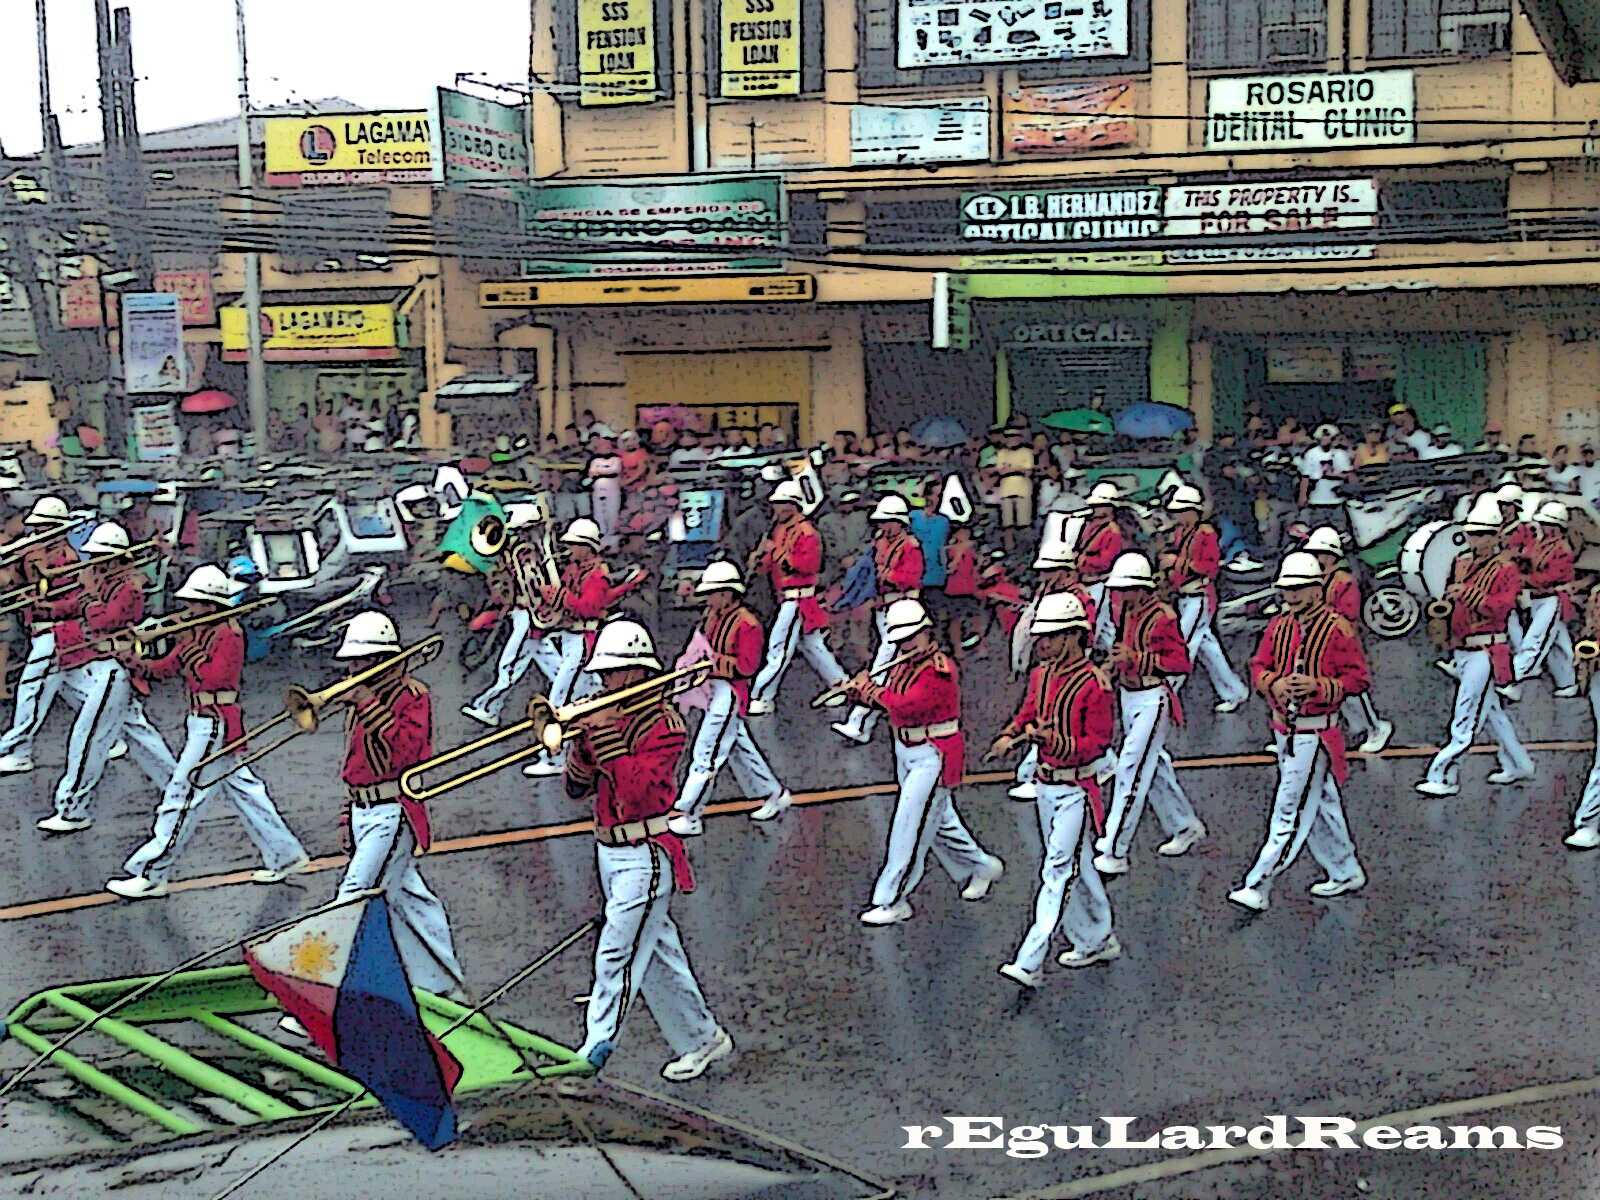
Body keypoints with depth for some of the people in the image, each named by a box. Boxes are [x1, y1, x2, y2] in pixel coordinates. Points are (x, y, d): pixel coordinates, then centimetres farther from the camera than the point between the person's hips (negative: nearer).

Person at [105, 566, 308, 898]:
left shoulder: (228, 633, -15)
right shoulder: (198, 631, 11)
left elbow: (212, 677, -26)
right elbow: (166, 667, 9)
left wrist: (187, 646, -22)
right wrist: (135, 661, -7)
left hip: (215, 727, -10)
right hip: (200, 722, 10)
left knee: (183, 798, -5)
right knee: (242, 789, 16)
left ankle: (151, 876, 1)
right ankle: (285, 855, 26)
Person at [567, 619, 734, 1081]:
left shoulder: (664, 724, -12)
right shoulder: (606, 717, 9)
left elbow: (638, 790, -26)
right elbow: (577, 788, 5)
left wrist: (608, 739, -27)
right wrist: (585, 741, -11)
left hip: (646, 856, -8)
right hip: (609, 851, 8)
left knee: (617, 955, -9)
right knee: (656, 953, 15)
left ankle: (591, 1055, -5)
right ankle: (702, 1038, 28)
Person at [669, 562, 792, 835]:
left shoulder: (747, 624, -17)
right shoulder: (712, 615, 8)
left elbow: (747, 667, -19)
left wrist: (713, 659, -24)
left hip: (730, 693, -9)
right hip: (712, 688, 9)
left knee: (707, 754, -8)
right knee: (739, 749, 19)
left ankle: (688, 817, -5)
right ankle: (775, 794, 35)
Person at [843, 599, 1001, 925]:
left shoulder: (939, 669, -21)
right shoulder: (904, 663, 7)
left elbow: (907, 706, -31)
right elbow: (890, 700, 8)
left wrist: (871, 690, -19)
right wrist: (860, 689, -11)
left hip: (934, 756, -9)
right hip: (906, 752, 9)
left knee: (909, 828, -8)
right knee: (939, 820, 20)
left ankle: (893, 901, -1)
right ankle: (981, 867, 40)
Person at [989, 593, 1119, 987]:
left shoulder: (1095, 684, -18)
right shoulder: (1041, 675, 4)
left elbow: (1095, 743, -19)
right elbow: (1026, 715, 14)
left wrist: (1049, 738, -33)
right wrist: (1009, 737, -8)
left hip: (1078, 789, -8)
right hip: (1046, 785, 8)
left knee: (1058, 871, -9)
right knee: (1077, 868, 18)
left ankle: (1029, 962, -12)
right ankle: (1097, 941, 34)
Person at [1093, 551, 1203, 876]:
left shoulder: (1162, 617, -20)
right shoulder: (1120, 609, 4)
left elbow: (1181, 661, -21)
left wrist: (1136, 658, -28)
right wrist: (1117, 658, 6)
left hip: (1154, 699, -9)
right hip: (1128, 695, 9)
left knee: (1132, 769, -11)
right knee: (1153, 765, 19)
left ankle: (1115, 853, -8)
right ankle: (1185, 827, 38)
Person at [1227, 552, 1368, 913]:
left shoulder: (1338, 629, -10)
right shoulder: (1277, 627, 8)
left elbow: (1357, 679, -9)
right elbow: (1258, 667, 10)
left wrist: (1318, 687, -24)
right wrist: (1274, 683, -12)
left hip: (1315, 731, -7)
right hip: (1284, 728, 7)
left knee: (1291, 811, -7)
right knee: (1320, 803, 19)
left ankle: (1258, 887, -7)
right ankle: (1346, 873, 35)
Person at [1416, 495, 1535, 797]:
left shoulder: (1506, 569, -7)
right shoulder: (1461, 564, 13)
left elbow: (1503, 605, -20)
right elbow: (1449, 598, 20)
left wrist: (1469, 594, -30)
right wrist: (1443, 606, -3)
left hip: (1485, 651, -8)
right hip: (1460, 650, 8)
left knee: (1465, 717, -9)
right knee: (1489, 709, 19)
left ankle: (1444, 777, -8)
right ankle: (1518, 764, 33)